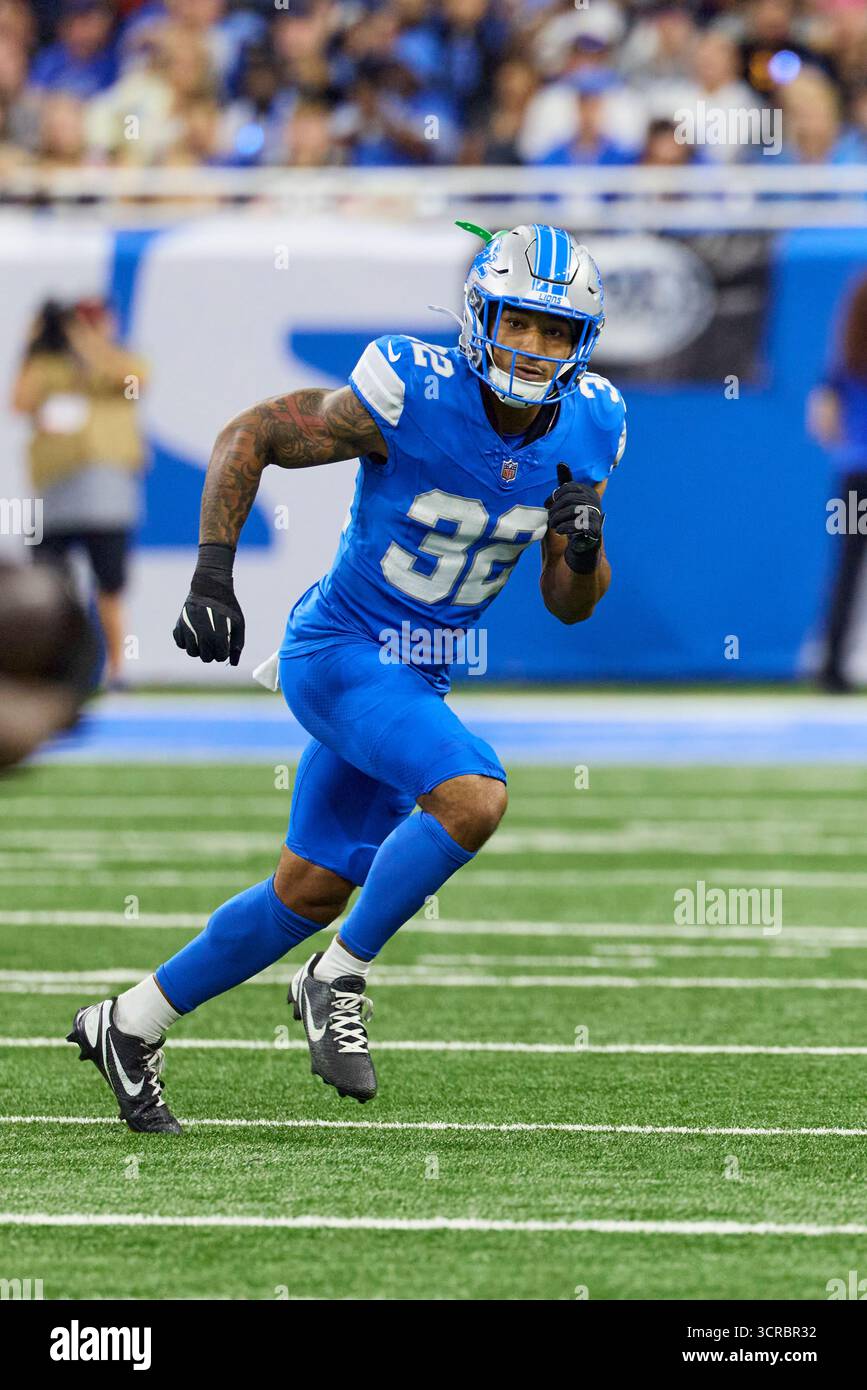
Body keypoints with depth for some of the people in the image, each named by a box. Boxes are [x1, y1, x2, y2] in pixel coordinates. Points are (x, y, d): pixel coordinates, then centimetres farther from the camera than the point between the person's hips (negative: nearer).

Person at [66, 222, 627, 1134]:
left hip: (414, 675, 7)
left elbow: (569, 605, 3)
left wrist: (584, 547, -19)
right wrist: (211, 577, -19)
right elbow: (249, 437, -12)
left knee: (312, 893, 12)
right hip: (341, 649, -7)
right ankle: (338, 979, -9)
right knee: (473, 799, -28)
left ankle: (131, 1025, 28)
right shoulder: (413, 396, -23)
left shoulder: (588, 428, -5)